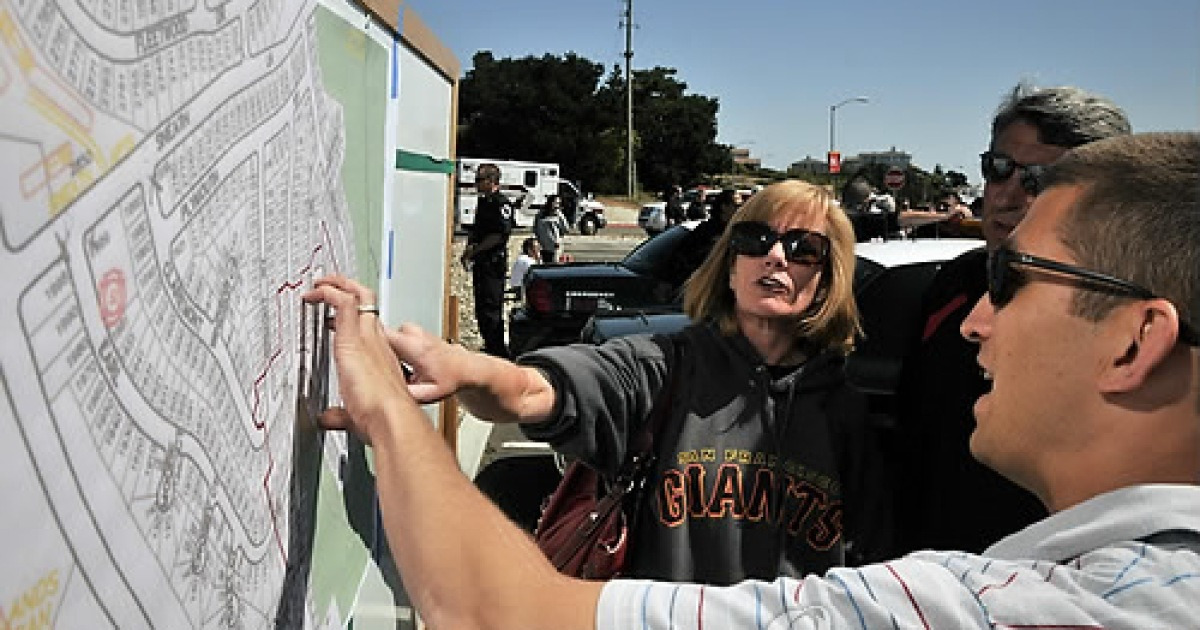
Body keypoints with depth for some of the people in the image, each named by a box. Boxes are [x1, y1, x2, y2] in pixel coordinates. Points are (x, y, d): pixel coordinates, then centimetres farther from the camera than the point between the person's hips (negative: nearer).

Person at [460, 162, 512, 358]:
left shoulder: (502, 203, -10)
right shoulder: (482, 202, 18)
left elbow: (501, 235, -19)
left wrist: (476, 250, -17)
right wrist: (469, 248, 7)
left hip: (494, 262, -9)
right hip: (480, 263, 9)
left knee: (491, 308, -9)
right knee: (481, 307, 13)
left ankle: (497, 349, -3)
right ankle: (490, 345, 23)